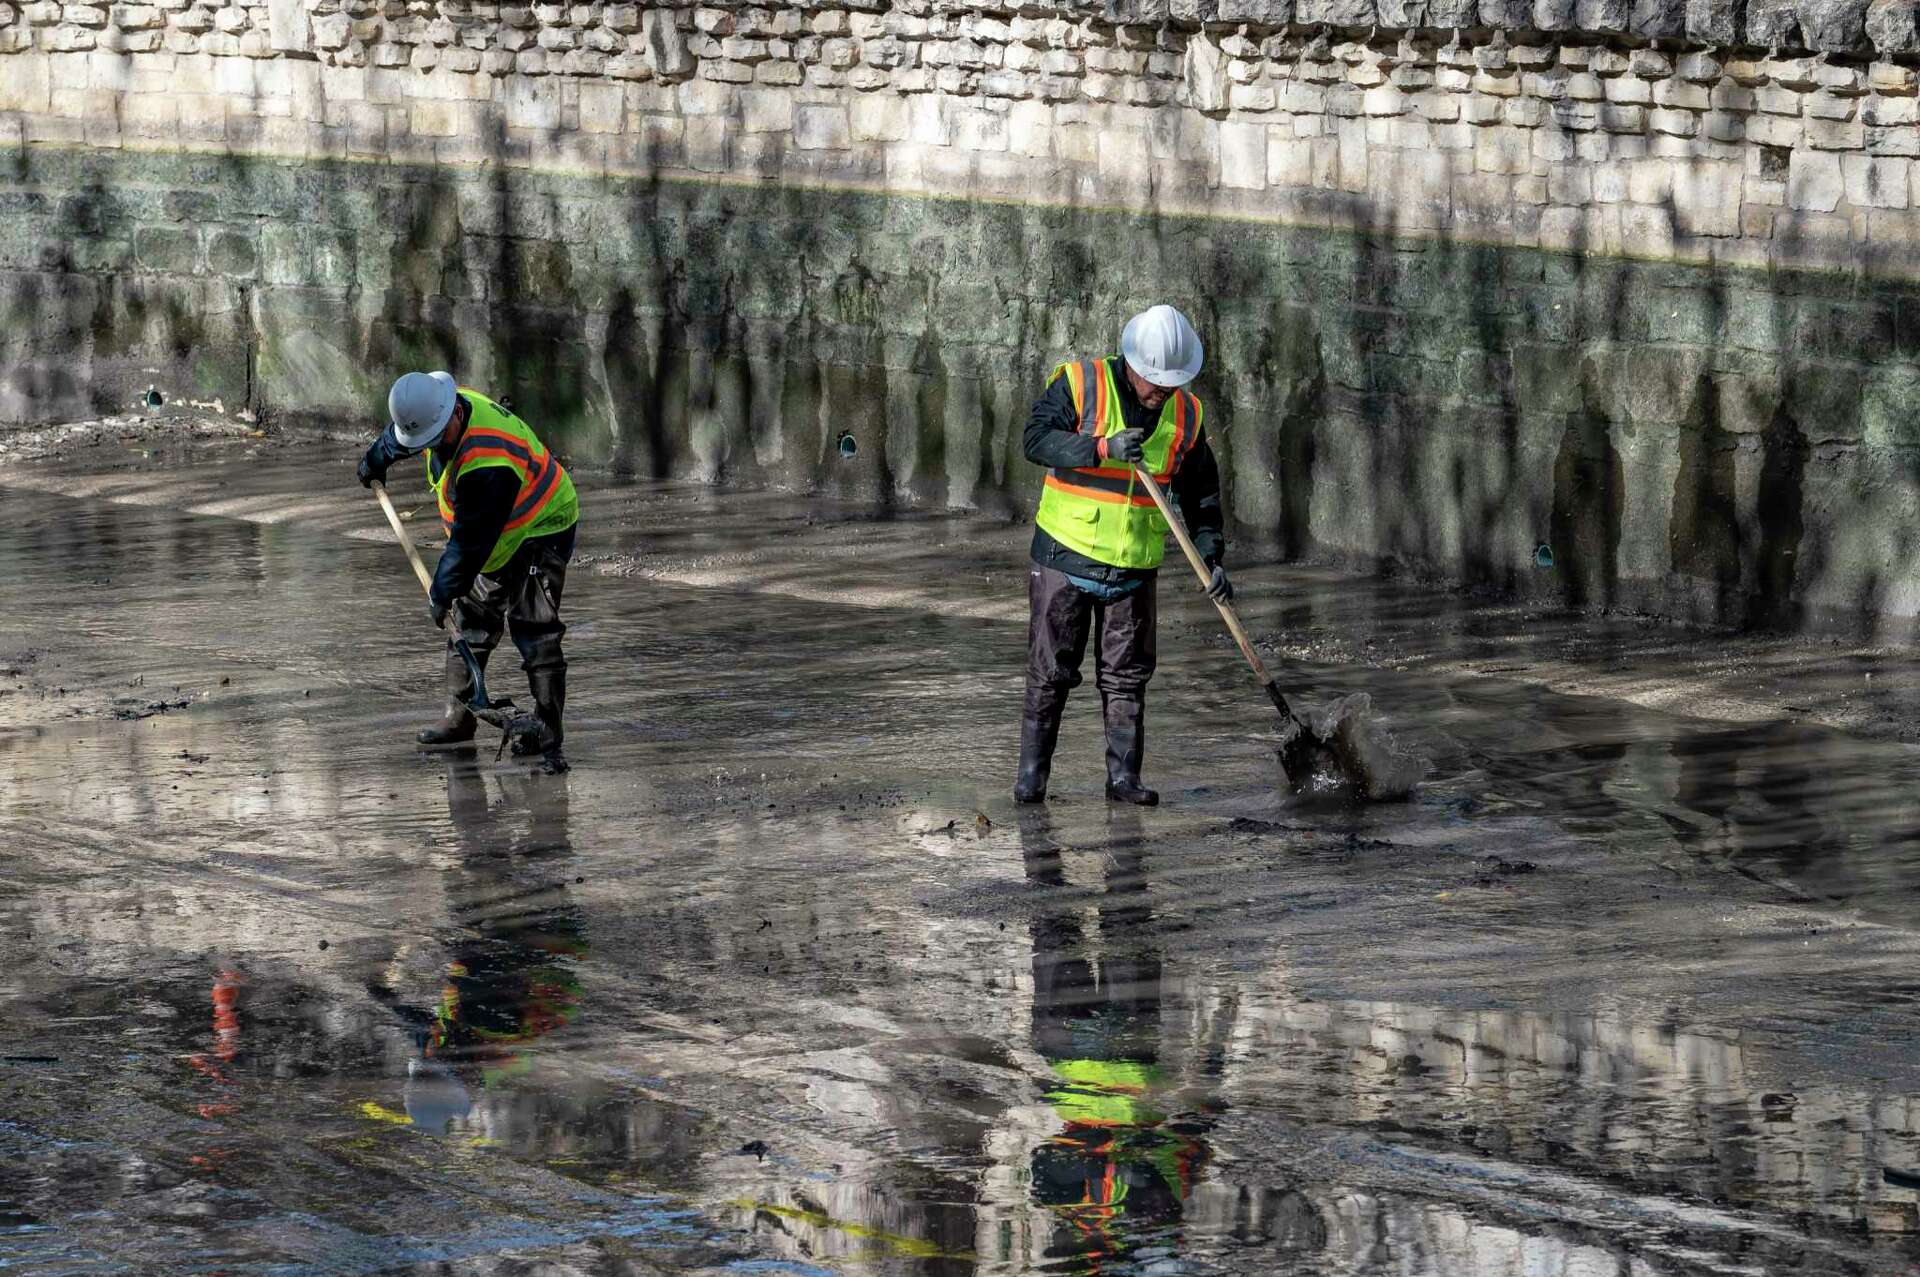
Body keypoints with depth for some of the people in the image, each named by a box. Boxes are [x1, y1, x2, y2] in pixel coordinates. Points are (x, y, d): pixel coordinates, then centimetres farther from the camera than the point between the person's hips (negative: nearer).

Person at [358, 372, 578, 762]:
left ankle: (547, 729, -14)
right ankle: (459, 717, 20)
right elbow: (398, 435, 17)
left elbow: (470, 540, -31)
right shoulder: (441, 409, -10)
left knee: (533, 630, -15)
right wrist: (377, 458, 33)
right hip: (497, 540, 10)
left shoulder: (487, 465, -38)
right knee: (470, 622, 11)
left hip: (540, 535, -10)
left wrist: (443, 592, -23)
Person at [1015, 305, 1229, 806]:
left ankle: (1123, 776, 9)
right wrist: (1103, 448, -37)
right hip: (1065, 558, -3)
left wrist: (1212, 557, -1)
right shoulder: (1079, 384, -11)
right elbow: (1037, 439, -24)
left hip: (1133, 569, 3)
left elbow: (1200, 493, 10)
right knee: (1050, 674, 0)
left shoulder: (1186, 415, 2)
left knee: (1126, 676, 3)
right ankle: (1031, 777, 7)